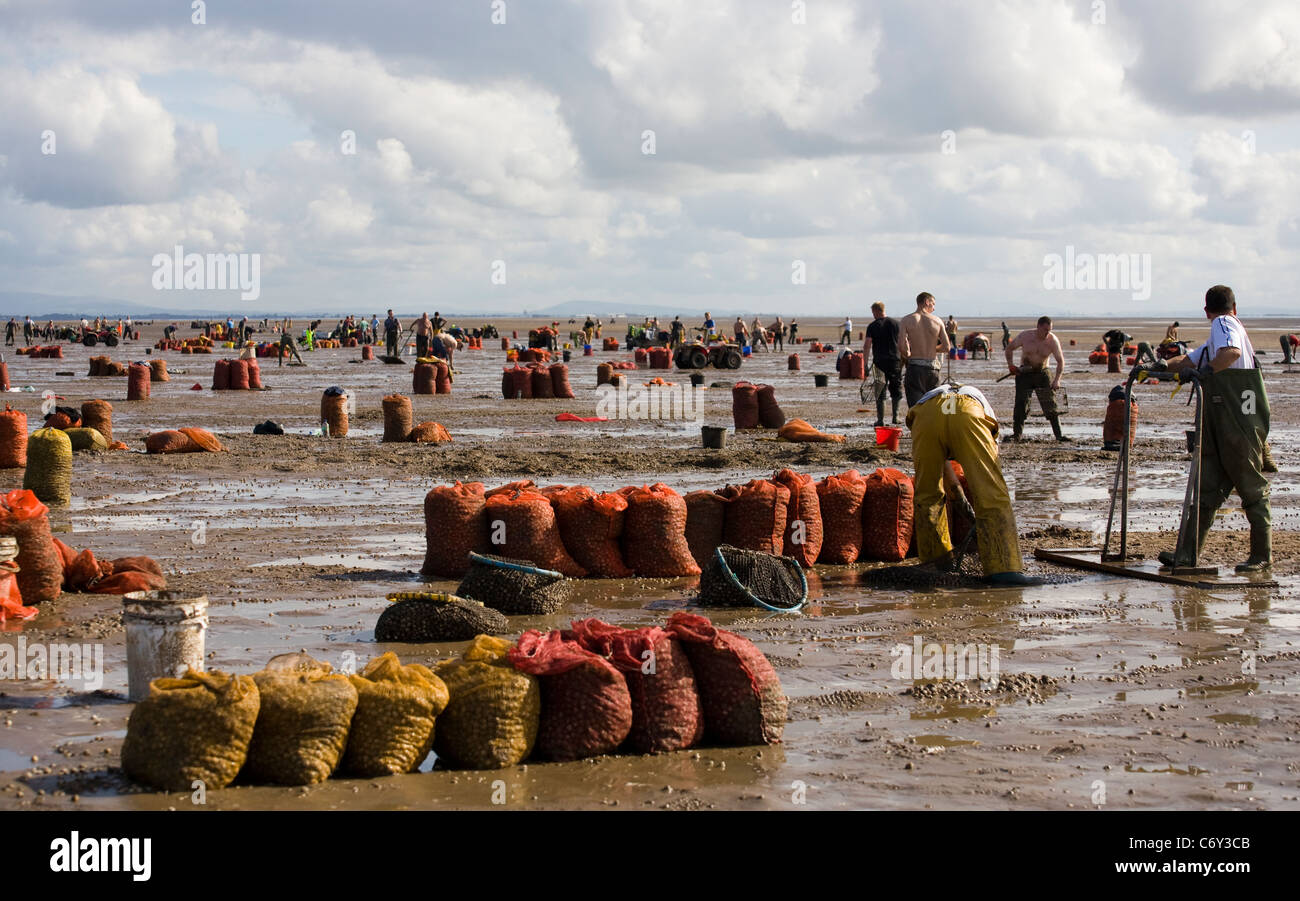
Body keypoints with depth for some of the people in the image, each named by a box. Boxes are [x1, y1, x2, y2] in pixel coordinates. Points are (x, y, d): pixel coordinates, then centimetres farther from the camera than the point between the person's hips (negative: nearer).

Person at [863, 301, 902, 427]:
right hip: (894, 360, 2)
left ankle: (880, 419, 2)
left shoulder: (872, 326, -3)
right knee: (896, 391, 13)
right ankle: (895, 417, 9)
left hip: (879, 362, -2)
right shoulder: (895, 324, 4)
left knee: (880, 393, 3)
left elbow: (867, 345, -8)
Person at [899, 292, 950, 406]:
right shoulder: (937, 321, 3)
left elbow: (902, 345, -15)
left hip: (914, 367, -2)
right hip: (932, 368, 2)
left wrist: (907, 355, 6)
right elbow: (946, 347, 0)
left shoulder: (907, 320, -3)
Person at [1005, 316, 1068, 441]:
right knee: (1021, 404, -8)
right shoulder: (1025, 336, -13)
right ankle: (1016, 435, 0)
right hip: (1024, 373, 0)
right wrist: (1010, 364, -10)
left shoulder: (1053, 340, -12)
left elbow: (1060, 361, -6)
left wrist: (1057, 379, -18)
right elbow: (1009, 348, 3)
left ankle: (1059, 435, 0)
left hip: (1042, 374, 0)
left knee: (1050, 405, -4)